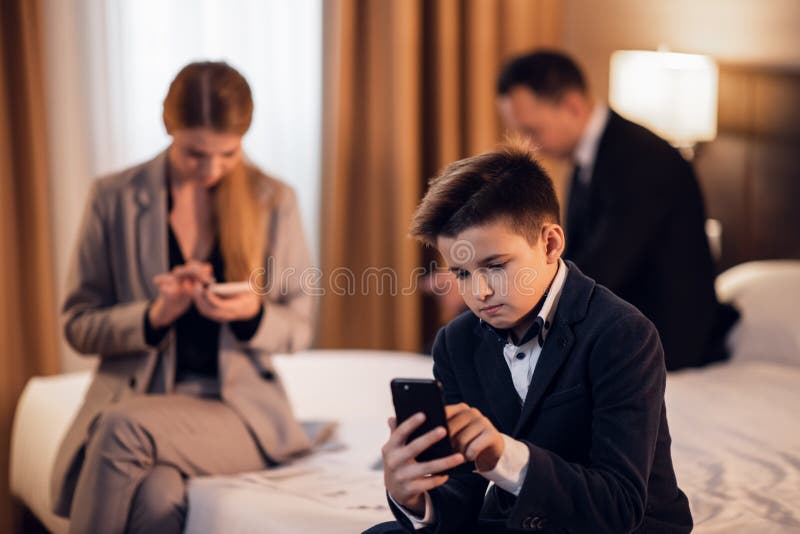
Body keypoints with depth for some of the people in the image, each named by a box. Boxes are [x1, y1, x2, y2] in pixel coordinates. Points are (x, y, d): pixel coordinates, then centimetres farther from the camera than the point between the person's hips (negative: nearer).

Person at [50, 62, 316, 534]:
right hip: (131, 395, 1)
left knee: (124, 428, -33)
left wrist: (252, 314, -15)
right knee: (157, 495, -35)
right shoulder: (115, 198, 3)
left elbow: (299, 326, 8)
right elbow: (79, 325, 5)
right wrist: (154, 316, -14)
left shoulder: (274, 201, 4)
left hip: (240, 410, 0)